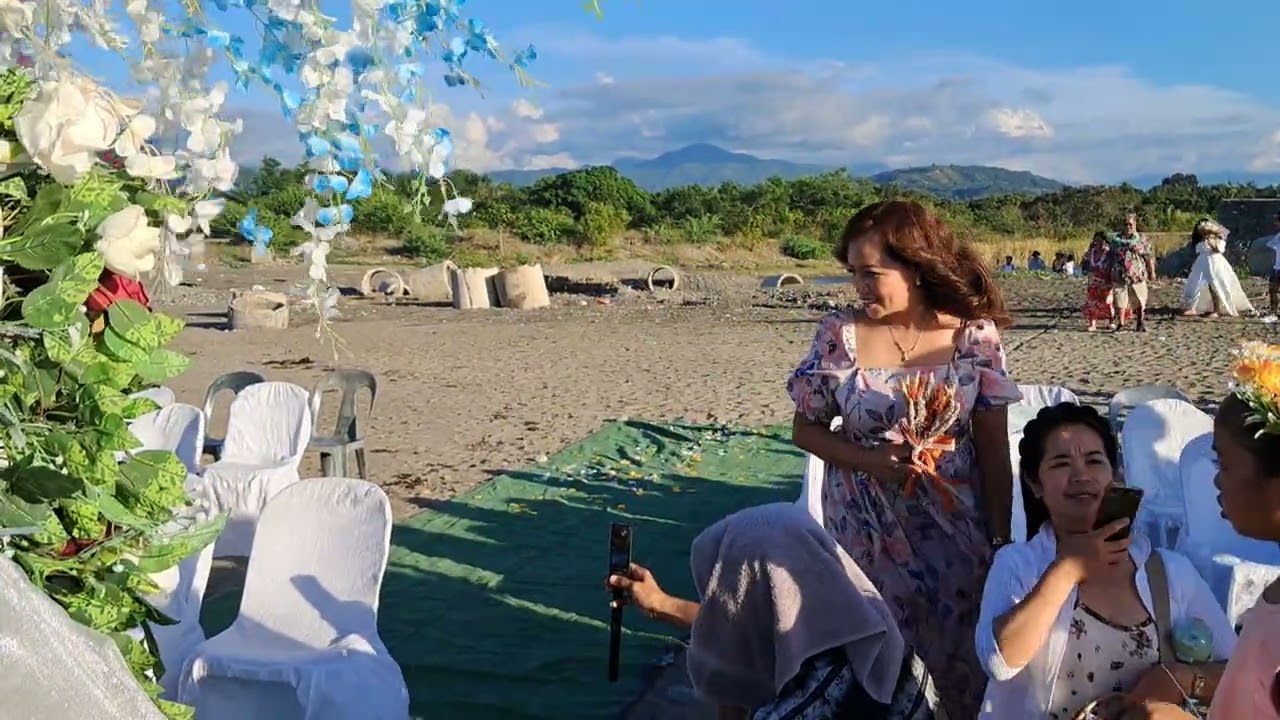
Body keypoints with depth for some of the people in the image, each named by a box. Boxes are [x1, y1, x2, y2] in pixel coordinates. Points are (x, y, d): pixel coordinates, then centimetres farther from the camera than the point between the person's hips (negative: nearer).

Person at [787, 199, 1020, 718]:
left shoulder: (974, 335, -9)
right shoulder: (839, 335, -9)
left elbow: (993, 445, -4)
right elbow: (805, 428, 0)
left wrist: (1001, 538, -5)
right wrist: (869, 460, -17)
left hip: (955, 522, 0)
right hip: (865, 524, 0)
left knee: (963, 650, 10)